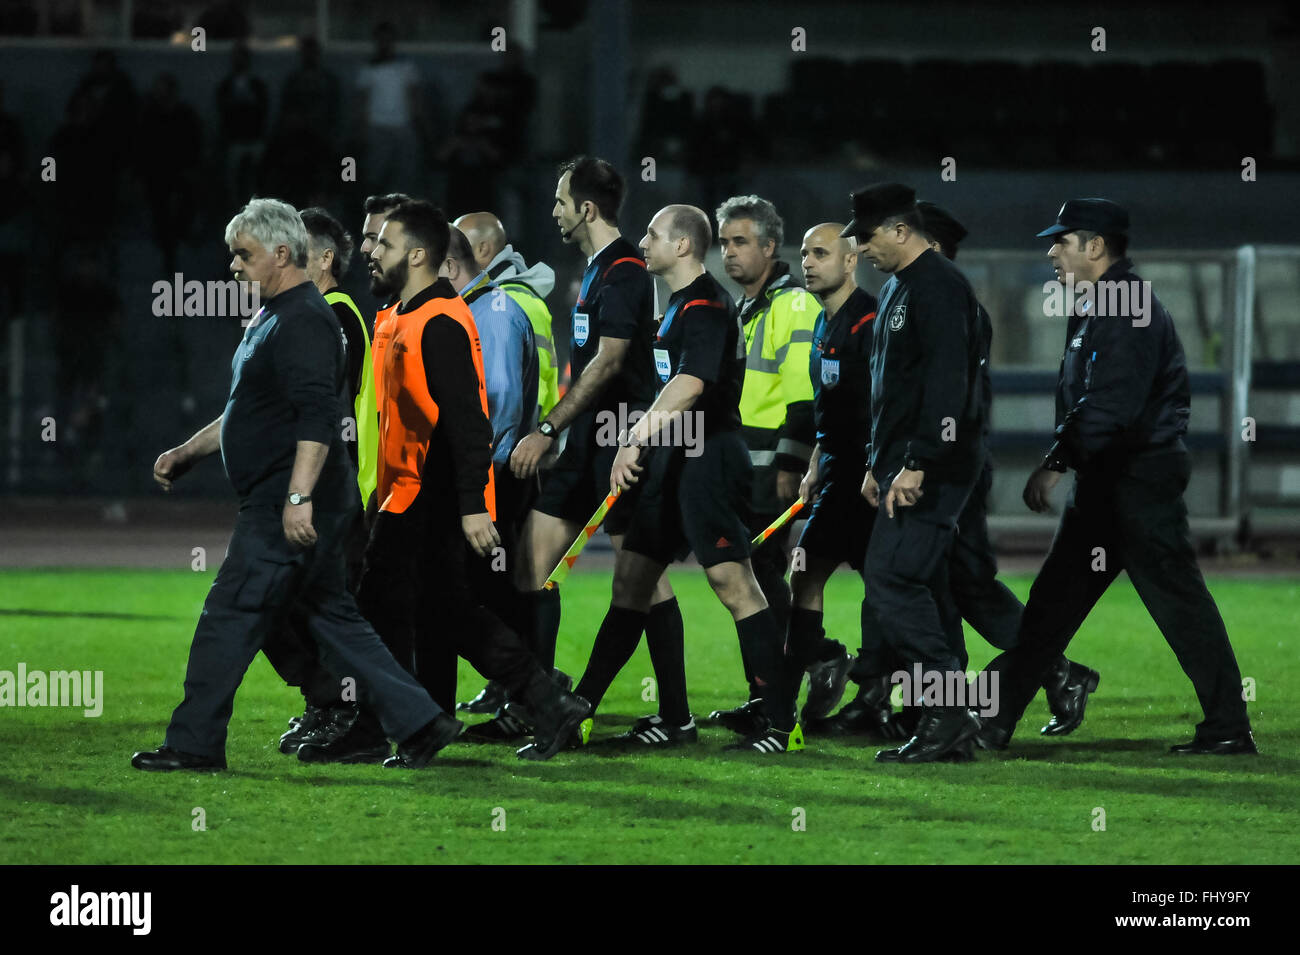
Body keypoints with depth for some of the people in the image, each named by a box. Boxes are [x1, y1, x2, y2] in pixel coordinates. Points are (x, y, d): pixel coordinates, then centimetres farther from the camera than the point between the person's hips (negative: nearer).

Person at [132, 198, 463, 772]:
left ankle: (194, 745, -1)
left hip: (290, 511, -11)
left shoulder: (304, 321, -15)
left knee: (231, 616, -6)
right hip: (279, 502, 11)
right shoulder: (273, 318, 19)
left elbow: (317, 418, -25)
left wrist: (298, 497, -31)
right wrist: (187, 452, 26)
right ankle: (418, 722, 12)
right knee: (331, 617, 12)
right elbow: (249, 413, 29)